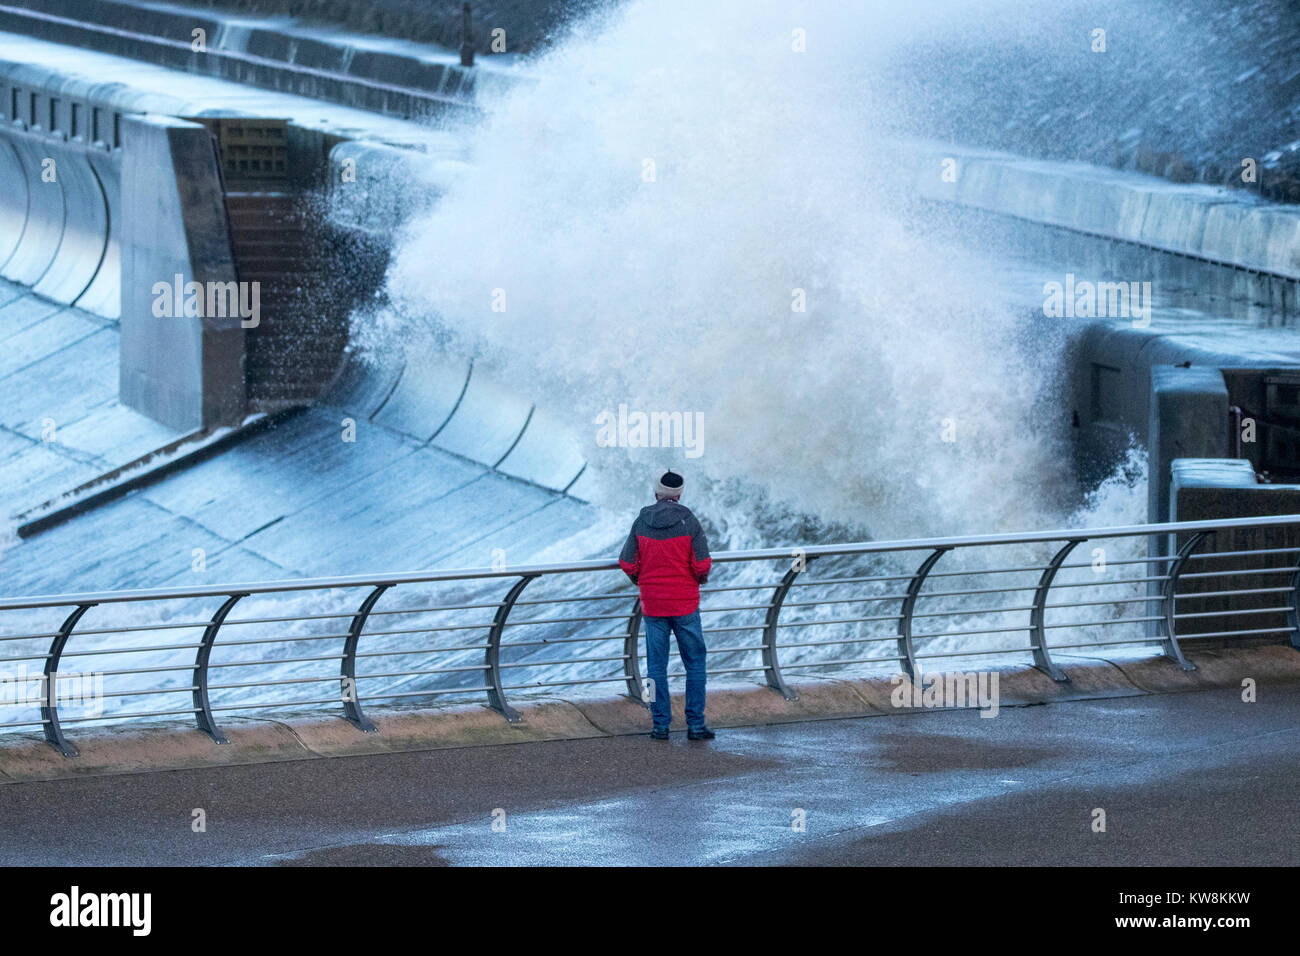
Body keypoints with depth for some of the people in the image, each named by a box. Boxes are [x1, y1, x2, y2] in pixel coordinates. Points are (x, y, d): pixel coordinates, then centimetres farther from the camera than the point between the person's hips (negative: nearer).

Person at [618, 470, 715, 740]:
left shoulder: (641, 523, -2)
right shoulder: (689, 522, -9)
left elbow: (627, 563, -2)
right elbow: (702, 564, -12)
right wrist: (701, 578, 11)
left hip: (652, 605, 2)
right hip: (685, 604, -2)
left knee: (657, 666, 9)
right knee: (695, 663, 7)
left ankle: (661, 724, 8)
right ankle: (695, 724, 3)